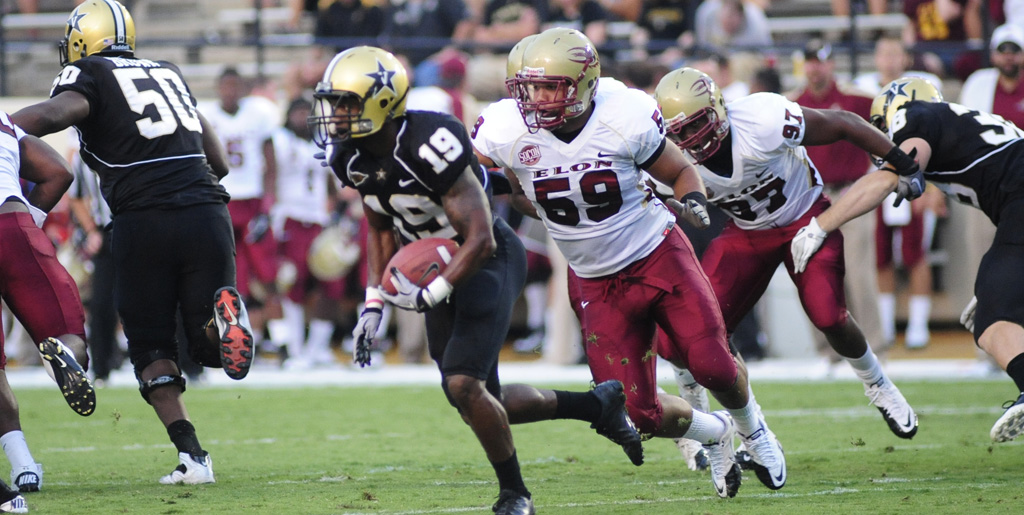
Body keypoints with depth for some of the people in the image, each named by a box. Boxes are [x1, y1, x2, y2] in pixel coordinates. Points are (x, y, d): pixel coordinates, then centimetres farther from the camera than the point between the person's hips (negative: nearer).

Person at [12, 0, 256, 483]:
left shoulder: (88, 75, 5)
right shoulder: (169, 74, 23)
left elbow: (57, 111, -19)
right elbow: (218, 161, 27)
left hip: (144, 221, -4)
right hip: (207, 214, 4)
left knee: (151, 347, 10)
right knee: (209, 345, 13)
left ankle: (192, 455, -5)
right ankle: (221, 314, -23)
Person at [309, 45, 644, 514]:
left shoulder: (429, 145, -30)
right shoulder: (352, 158, -5)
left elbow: (480, 241, -28)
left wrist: (428, 295, -32)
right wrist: (374, 303, 7)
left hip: (489, 261, -8)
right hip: (441, 271, 8)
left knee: (463, 384, -21)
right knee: (480, 403, 9)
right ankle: (598, 405, 28)